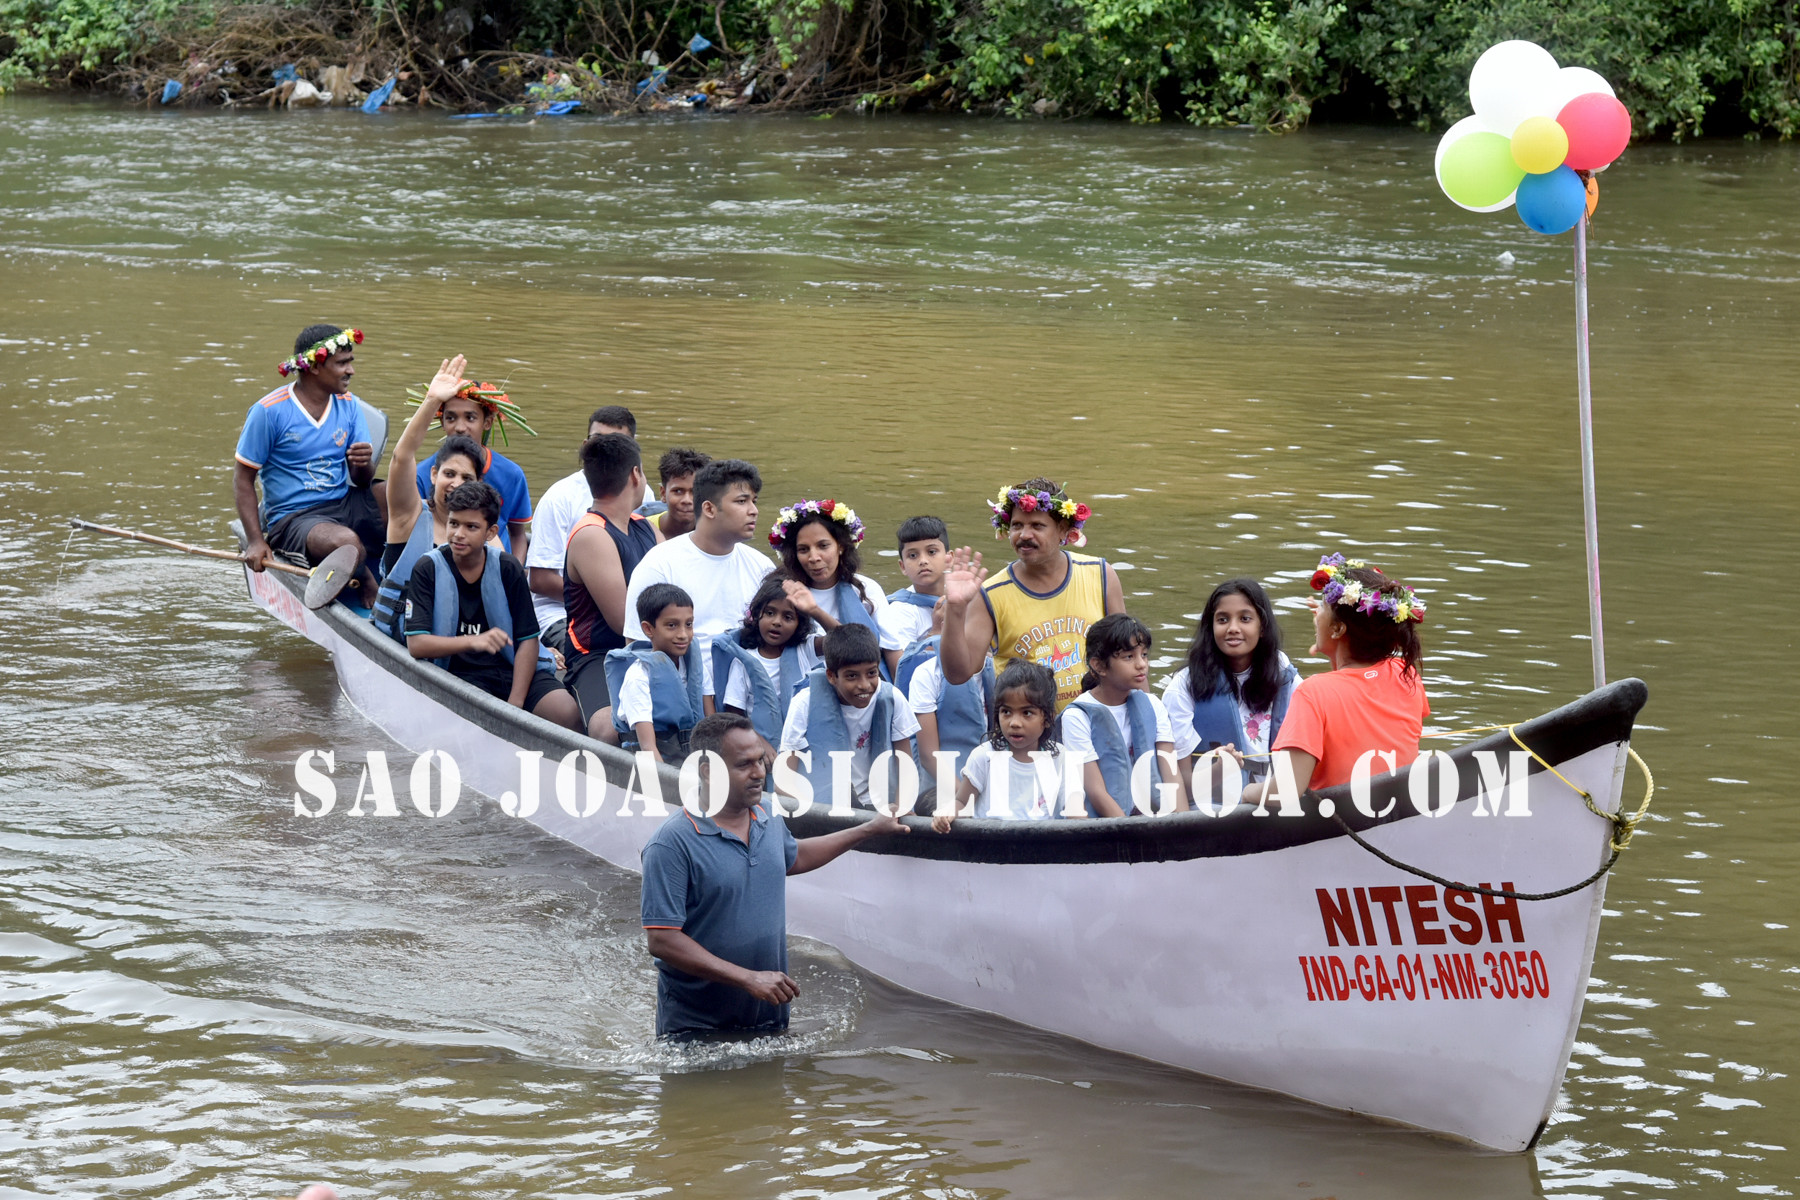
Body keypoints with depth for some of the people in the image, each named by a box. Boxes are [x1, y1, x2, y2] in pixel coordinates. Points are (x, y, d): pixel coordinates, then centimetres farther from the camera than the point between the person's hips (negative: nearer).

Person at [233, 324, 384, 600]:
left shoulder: (349, 405, 7)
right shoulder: (269, 412, -9)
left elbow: (361, 482, 5)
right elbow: (243, 479, -5)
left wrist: (363, 465, -20)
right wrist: (255, 541, -13)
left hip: (345, 505, 5)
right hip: (293, 516, -5)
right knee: (346, 543, -37)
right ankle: (366, 583, -2)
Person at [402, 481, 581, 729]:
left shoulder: (507, 568, 5)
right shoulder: (428, 569, -1)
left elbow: (527, 640, 1)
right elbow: (416, 644, -10)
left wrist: (514, 704, -13)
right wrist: (473, 642, -26)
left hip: (511, 671, 3)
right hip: (459, 677, -2)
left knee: (567, 714, -25)